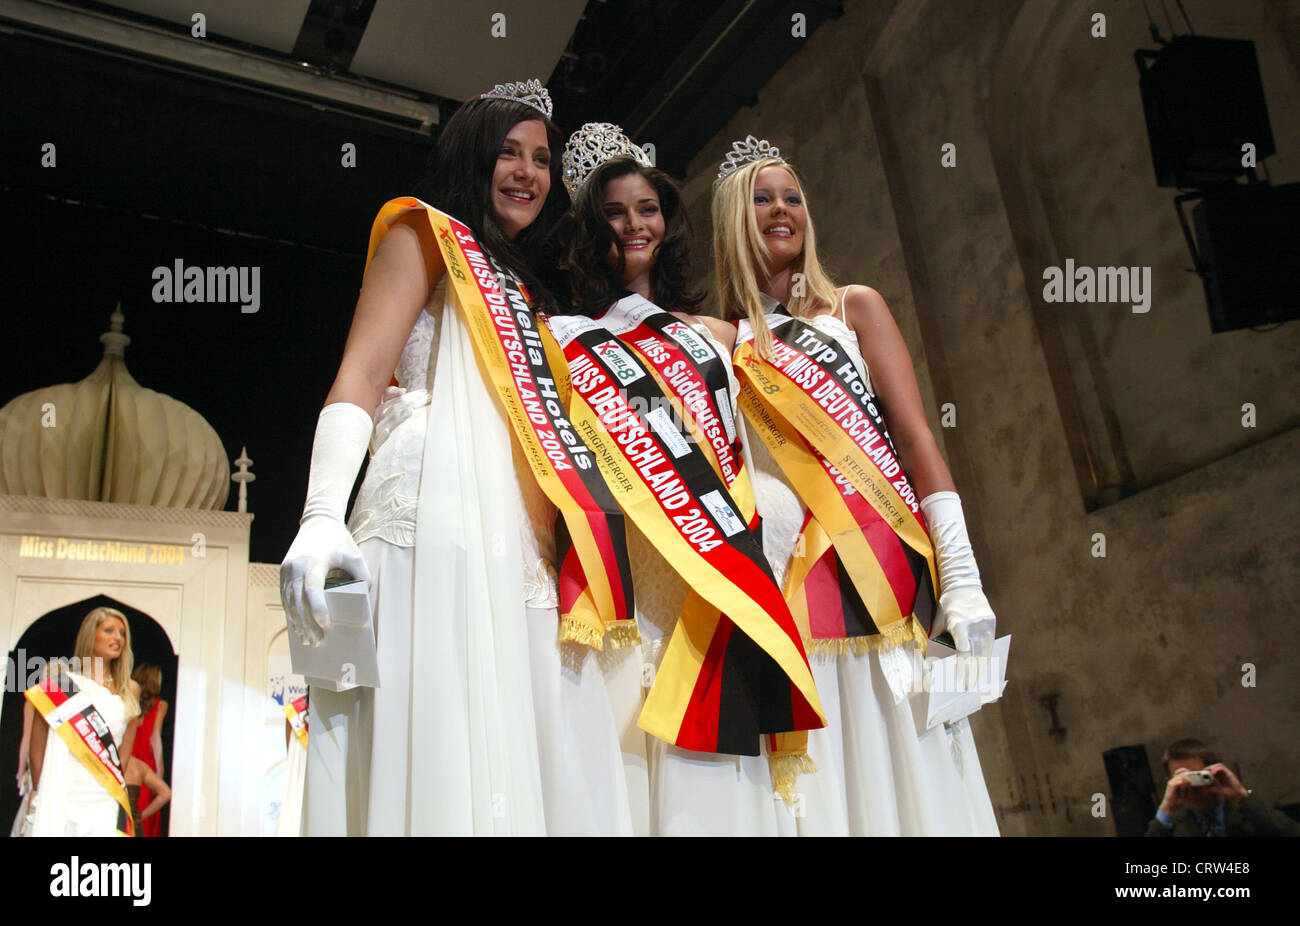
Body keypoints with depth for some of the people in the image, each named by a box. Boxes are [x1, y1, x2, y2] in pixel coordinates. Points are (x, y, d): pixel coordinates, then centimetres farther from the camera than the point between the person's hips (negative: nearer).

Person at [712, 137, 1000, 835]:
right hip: (793, 587, 1)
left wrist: (962, 585, -8)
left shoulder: (854, 308, 11)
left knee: (906, 777, -1)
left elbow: (917, 439, 1)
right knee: (821, 788, 0)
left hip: (885, 568, 0)